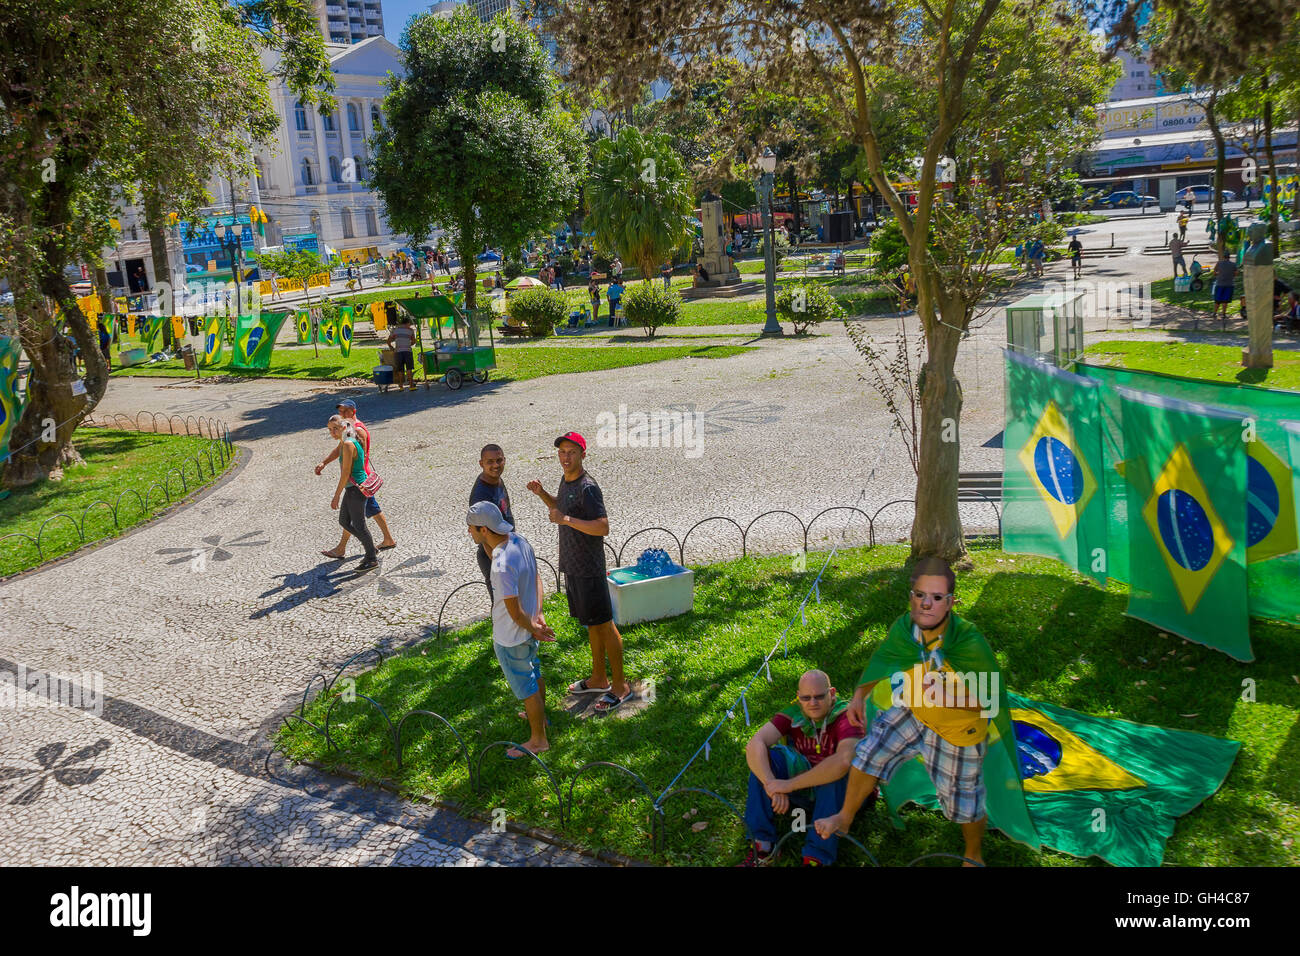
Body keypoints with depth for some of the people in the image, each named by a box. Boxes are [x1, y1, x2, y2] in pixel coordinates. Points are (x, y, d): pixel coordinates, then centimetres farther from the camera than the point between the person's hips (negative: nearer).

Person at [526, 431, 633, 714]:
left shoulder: (587, 488, -20)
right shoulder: (566, 481, 8)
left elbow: (603, 527, -28)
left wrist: (567, 520, -30)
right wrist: (542, 494, 10)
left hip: (589, 570, -9)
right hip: (571, 565, 9)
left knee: (604, 625, 0)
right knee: (591, 624, 19)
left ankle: (621, 685, 10)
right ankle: (599, 679, 32)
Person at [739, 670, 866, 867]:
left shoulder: (846, 716, -21)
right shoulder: (794, 715, -10)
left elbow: (843, 761, -41)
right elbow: (754, 745, -23)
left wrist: (789, 785, -38)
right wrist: (772, 786, -39)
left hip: (837, 793, -3)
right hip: (801, 792, 4)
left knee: (837, 769, -35)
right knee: (762, 757, -18)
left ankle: (816, 858, -31)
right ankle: (761, 846, -20)